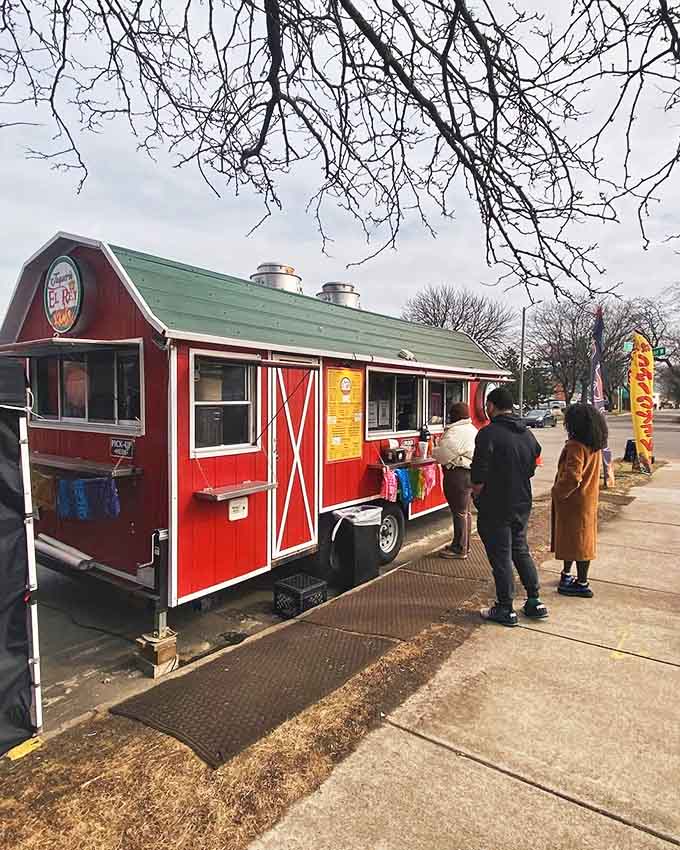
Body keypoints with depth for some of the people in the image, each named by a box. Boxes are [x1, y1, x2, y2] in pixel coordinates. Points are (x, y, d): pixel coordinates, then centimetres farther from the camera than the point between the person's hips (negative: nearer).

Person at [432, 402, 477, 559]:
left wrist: (433, 451, 2)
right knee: (465, 511, 17)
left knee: (459, 512, -3)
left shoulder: (456, 431, -17)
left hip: (458, 474, -11)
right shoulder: (472, 429, 16)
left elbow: (443, 453, -18)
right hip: (470, 473, 11)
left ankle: (459, 549, 5)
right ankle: (465, 545, 28)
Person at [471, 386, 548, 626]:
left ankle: (506, 610, 15)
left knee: (501, 557, 4)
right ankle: (535, 601, 28)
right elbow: (531, 470, 13)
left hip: (496, 507, -7)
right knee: (521, 550, 21)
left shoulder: (489, 433, -19)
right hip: (522, 505, 7)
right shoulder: (527, 434, 5)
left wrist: (476, 497, -3)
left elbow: (479, 477, -21)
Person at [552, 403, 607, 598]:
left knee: (576, 540, 1)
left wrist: (557, 492, -14)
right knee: (581, 539, 19)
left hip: (573, 501, -9)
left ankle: (582, 584, 10)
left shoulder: (576, 446, -23)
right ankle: (567, 574, 33)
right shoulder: (595, 446, 6)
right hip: (588, 499, 9)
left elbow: (572, 476, -29)